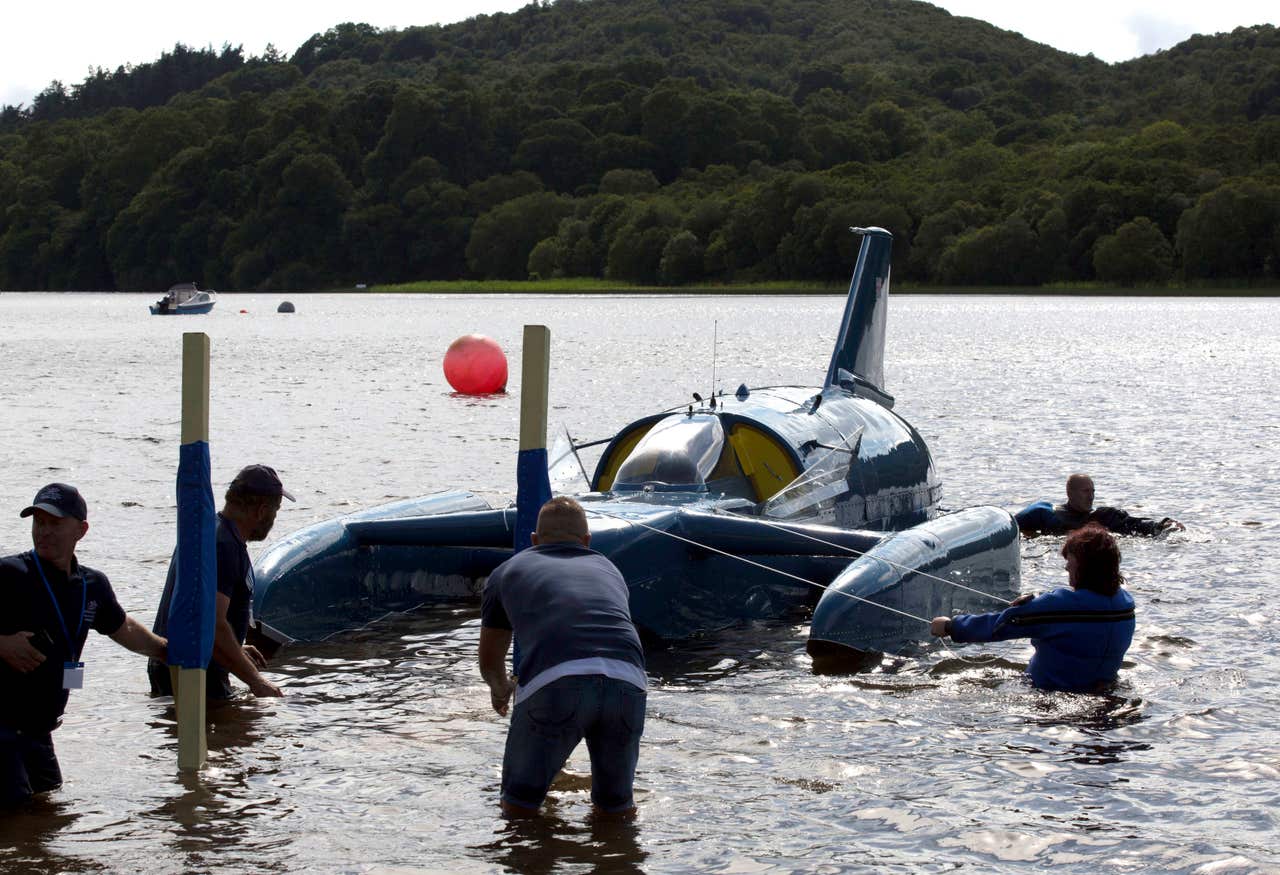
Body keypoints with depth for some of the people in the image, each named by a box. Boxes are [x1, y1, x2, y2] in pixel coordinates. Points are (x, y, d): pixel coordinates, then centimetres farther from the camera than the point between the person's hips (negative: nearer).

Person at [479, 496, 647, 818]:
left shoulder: (508, 570, 28)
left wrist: (500, 688, 64)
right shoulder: (608, 568, 34)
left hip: (554, 682, -2)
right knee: (617, 804, 22)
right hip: (627, 681, 2)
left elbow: (489, 662, 39)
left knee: (520, 801, 17)